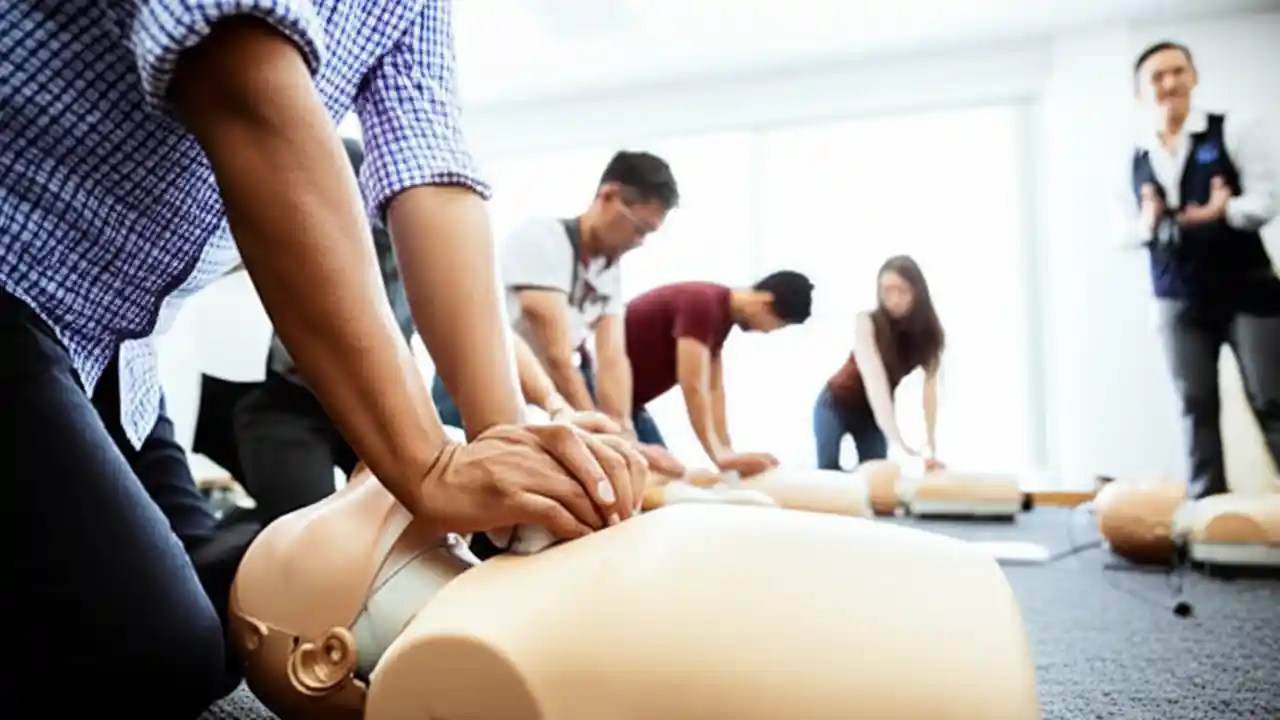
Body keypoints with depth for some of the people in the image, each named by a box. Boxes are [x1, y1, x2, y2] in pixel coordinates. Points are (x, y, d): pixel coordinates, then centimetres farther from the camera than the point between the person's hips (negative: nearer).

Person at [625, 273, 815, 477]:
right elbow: (693, 388, -31)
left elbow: (714, 389, 2)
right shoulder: (702, 304, -26)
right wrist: (721, 455, -30)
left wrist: (727, 453, -4)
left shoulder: (720, 314, 3)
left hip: (629, 397, 9)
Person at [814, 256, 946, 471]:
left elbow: (929, 388, -24)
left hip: (876, 412, 3)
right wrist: (898, 443, -51)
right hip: (837, 405, -3)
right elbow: (875, 382, -40)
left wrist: (931, 447, -36)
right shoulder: (867, 323, -28)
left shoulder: (927, 331, -17)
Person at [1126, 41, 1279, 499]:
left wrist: (1225, 211, -26)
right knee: (1196, 406, 5)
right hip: (1178, 299, 3)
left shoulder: (1234, 131, -1)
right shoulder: (1133, 160, 8)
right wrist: (1147, 224, -13)